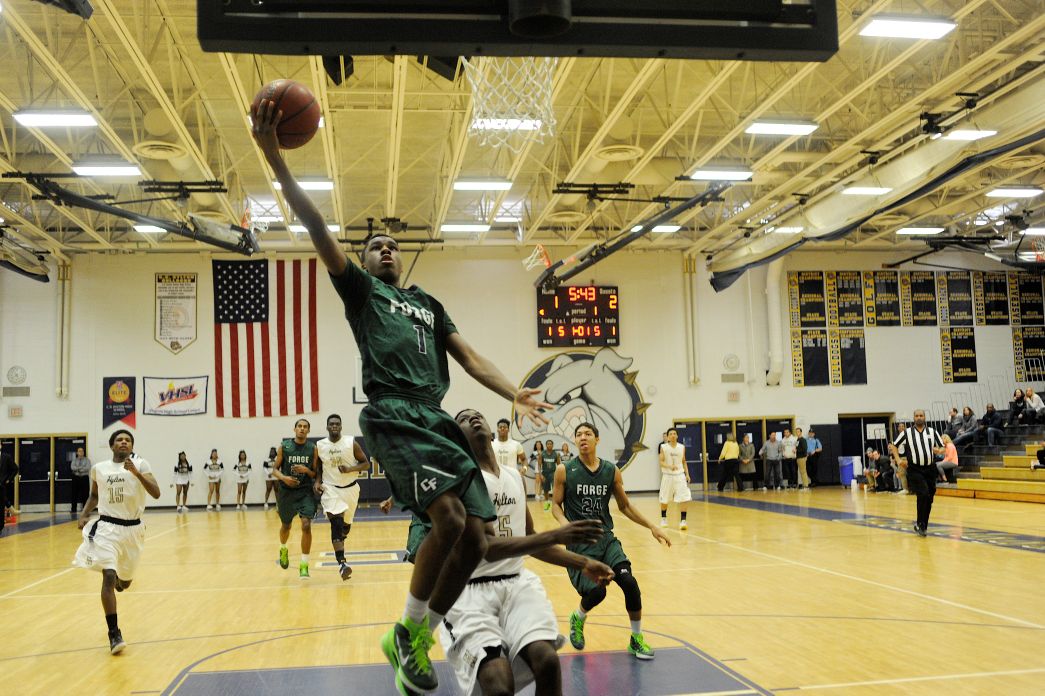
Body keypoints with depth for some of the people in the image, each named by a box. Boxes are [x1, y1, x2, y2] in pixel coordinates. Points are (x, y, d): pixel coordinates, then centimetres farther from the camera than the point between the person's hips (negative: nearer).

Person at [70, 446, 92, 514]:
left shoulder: (87, 460, 4)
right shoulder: (74, 460, 11)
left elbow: (87, 468, -12)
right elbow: (72, 467, -6)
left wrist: (78, 469, -13)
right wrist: (82, 468, -17)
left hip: (84, 478, -2)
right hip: (76, 478, 2)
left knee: (85, 494, -2)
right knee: (74, 494, 3)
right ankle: (73, 510, 10)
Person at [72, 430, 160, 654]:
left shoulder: (140, 465, -6)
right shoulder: (98, 468, 2)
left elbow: (156, 493, -18)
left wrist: (136, 472, -29)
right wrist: (84, 515, 2)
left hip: (133, 528, 1)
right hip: (107, 527, 0)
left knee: (125, 582, 16)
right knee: (109, 577, -18)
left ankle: (120, 578, 57)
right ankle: (114, 634, -11)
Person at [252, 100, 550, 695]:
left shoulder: (428, 303, 30)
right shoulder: (359, 287, 16)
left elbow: (469, 356, 22)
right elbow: (317, 226, 5)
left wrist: (514, 394, 4)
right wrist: (274, 156, -6)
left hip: (437, 417, 6)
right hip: (393, 416, -6)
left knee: (476, 538, -5)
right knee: (449, 518, -25)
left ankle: (416, 640, 12)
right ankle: (408, 631, -4)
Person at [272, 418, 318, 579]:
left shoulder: (313, 448, -2)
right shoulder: (284, 446, -2)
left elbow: (316, 474, 2)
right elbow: (275, 469, 3)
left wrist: (306, 470, -18)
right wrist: (284, 477, -16)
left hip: (305, 492, -1)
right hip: (286, 492, 1)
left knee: (306, 525, -17)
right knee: (286, 526, 17)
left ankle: (304, 564, -7)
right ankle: (283, 550, 51)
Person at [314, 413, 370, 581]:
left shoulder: (351, 443, -9)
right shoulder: (319, 446, -5)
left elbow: (366, 464, -5)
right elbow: (318, 467, 11)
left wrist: (350, 469, -21)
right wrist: (318, 481, -7)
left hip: (350, 488, 1)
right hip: (331, 489, -1)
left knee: (346, 524, 17)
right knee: (336, 523, -19)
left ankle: (339, 543, 51)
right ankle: (341, 563, -24)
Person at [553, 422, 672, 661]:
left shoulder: (612, 471, 3)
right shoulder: (565, 470, -4)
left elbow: (624, 506, 14)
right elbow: (556, 505, 3)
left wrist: (651, 527, 8)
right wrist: (566, 524, -18)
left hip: (606, 537, 3)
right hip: (579, 542, -3)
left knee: (629, 582, -15)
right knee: (596, 590, -19)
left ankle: (637, 639, 7)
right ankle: (577, 619, 18)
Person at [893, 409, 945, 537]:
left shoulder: (932, 432, 8)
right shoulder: (907, 433, 1)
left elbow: (942, 447, 12)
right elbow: (894, 445, 10)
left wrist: (939, 451, -12)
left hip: (930, 469, 3)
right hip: (915, 470, -3)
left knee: (929, 499, 6)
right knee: (923, 494, -19)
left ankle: (922, 525, 21)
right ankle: (920, 524, -8)